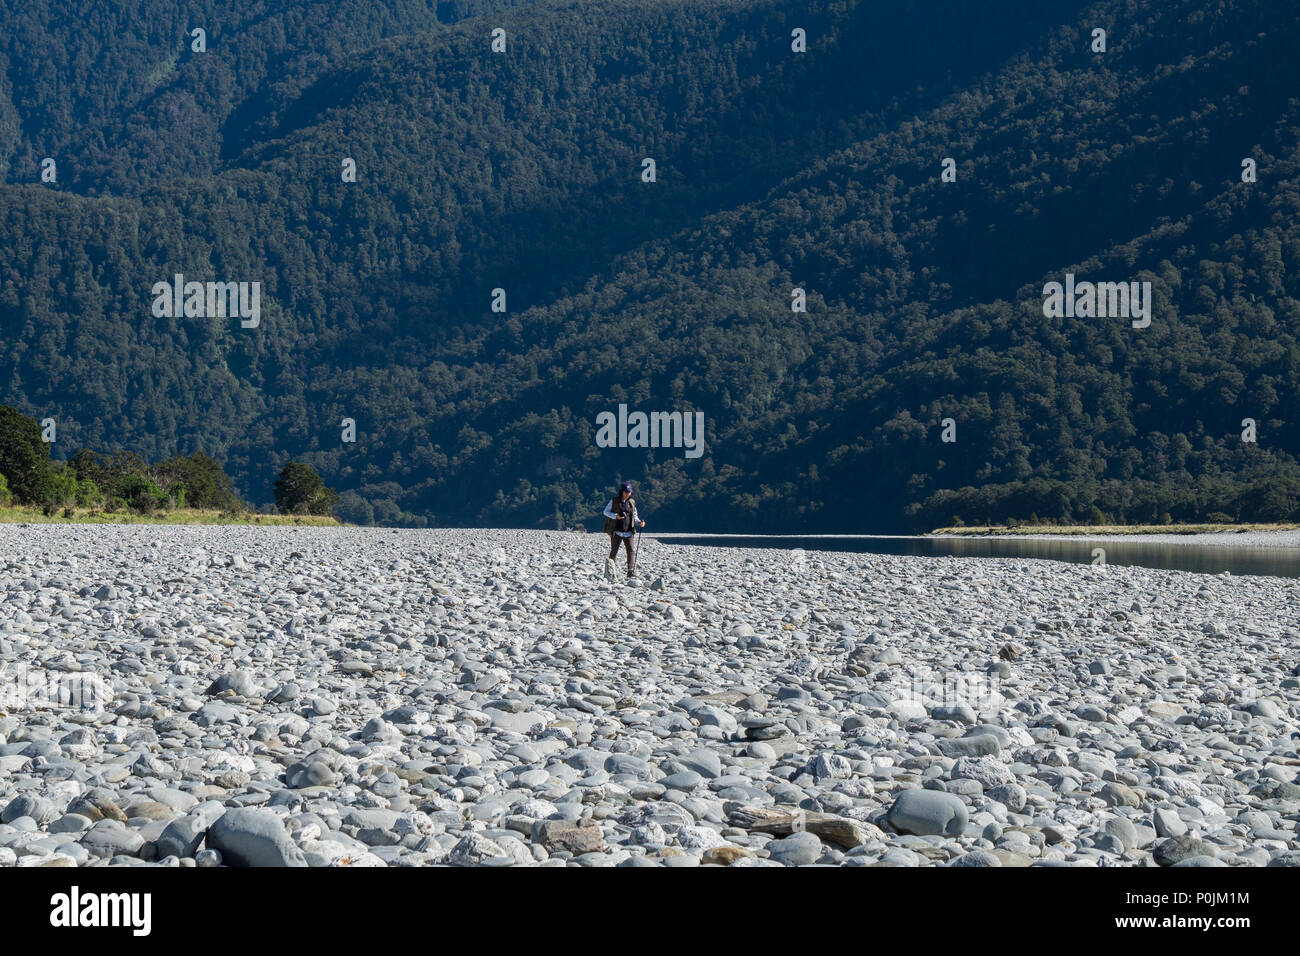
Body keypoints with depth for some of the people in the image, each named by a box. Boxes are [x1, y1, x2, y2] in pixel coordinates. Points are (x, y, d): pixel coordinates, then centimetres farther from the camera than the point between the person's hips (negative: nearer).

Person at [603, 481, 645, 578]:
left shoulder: (632, 502, 11)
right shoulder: (614, 501, 0)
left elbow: (634, 516, 20)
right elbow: (606, 511, 2)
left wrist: (639, 523, 1)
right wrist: (616, 516, -15)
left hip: (628, 532, 3)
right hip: (616, 531, -3)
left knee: (630, 550, -8)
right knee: (614, 551, 0)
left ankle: (630, 571, -9)